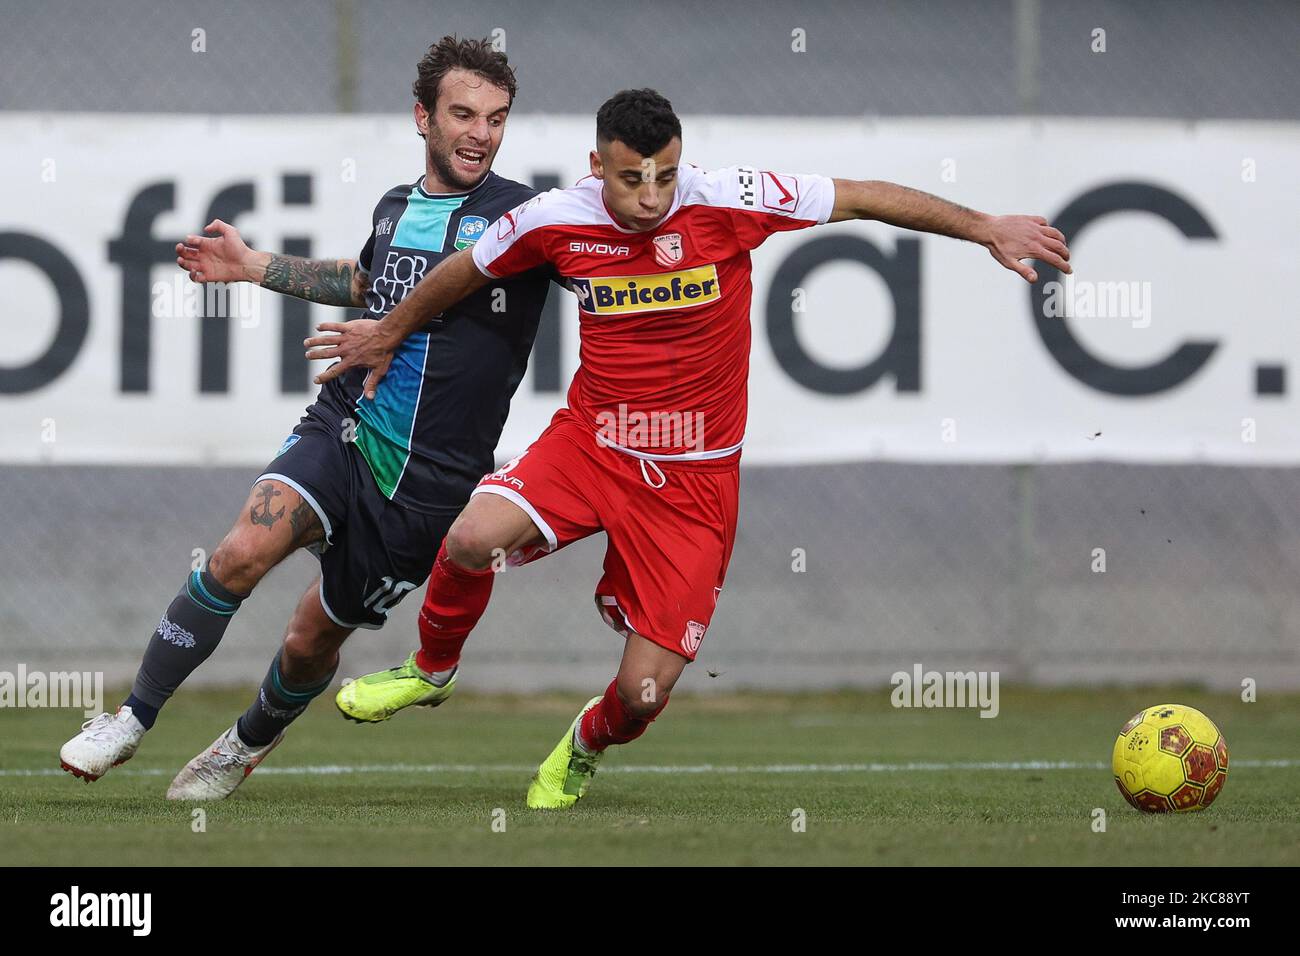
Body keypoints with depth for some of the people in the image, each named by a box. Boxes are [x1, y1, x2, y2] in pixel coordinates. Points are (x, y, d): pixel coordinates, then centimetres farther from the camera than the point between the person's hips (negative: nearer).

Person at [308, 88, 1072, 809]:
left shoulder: (727, 204, -15)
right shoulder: (555, 223, -9)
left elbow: (864, 198, -6)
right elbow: (463, 273, 11)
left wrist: (986, 227, -5)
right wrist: (388, 335, 24)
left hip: (693, 480, -1)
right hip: (592, 443, 1)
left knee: (644, 692, -7)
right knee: (471, 540, -28)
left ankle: (587, 747, 33)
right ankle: (431, 667, 6)